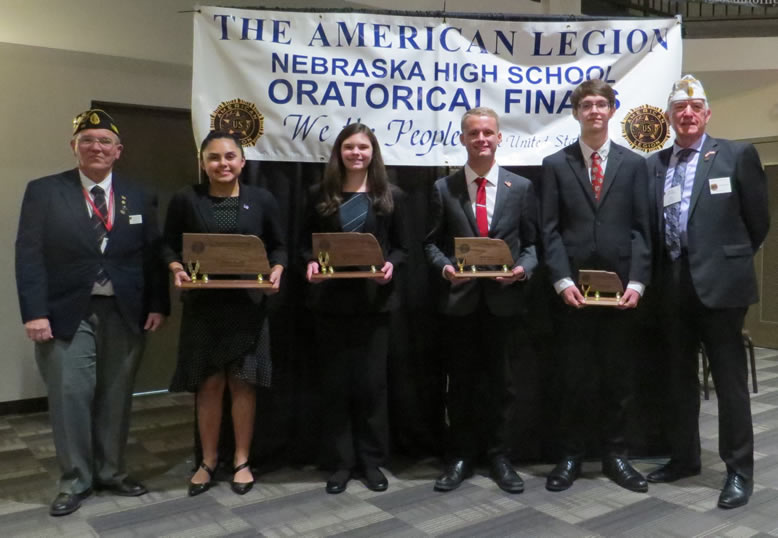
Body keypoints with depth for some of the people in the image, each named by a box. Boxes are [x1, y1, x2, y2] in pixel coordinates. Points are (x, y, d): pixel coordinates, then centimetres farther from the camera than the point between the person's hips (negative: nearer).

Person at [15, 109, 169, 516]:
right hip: (67, 313, -2)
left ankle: (111, 471, 27)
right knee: (70, 396, 0)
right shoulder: (44, 192, 2)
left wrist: (158, 305, 0)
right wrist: (34, 312, -12)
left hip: (125, 313, 2)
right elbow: (29, 255, -4)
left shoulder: (139, 198, 9)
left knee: (116, 397, 10)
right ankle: (75, 481, 17)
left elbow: (153, 255, 8)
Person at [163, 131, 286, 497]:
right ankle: (208, 461, 23)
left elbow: (277, 246, 8)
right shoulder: (185, 199, 2)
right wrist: (177, 269, -14)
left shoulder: (262, 200, 4)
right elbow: (169, 245, 5)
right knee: (209, 384, 7)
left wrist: (277, 270, -11)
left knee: (243, 383, 5)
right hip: (202, 305, 0)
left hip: (247, 304, 0)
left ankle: (241, 461, 19)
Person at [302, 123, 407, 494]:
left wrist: (390, 265, -14)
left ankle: (371, 461, 19)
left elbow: (401, 246, 7)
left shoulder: (391, 196, 5)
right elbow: (306, 242, 10)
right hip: (330, 301, 1)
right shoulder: (320, 195, 7)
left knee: (371, 381, 5)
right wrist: (311, 263, -11)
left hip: (374, 300, -1)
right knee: (335, 383, 6)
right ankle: (340, 462, 18)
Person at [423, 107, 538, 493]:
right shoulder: (443, 188, 5)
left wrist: (523, 268, -13)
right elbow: (432, 242, 5)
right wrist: (445, 267, -14)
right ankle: (460, 457, 23)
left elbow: (532, 242, 6)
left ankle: (498, 456, 25)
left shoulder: (521, 187, 6)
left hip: (504, 298, 0)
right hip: (460, 298, 0)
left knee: (498, 381, 10)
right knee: (461, 381, 9)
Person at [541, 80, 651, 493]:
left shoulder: (633, 164, 8)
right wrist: (563, 281, -11)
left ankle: (615, 455, 23)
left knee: (619, 377, 9)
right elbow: (550, 230, 0)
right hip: (574, 289, -1)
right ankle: (570, 456, 19)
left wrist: (637, 282, -7)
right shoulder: (555, 164, 5)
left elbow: (640, 228, 4)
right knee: (575, 378, 5)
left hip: (620, 287, 1)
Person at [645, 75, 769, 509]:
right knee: (680, 378, 14)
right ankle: (685, 457, 28)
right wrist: (660, 273, 6)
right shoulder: (654, 164, 11)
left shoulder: (737, 155, -1)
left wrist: (732, 259, 9)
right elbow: (651, 224, 12)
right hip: (673, 283, 5)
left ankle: (740, 470, 15)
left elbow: (759, 220, 2)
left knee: (730, 380, 2)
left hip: (719, 281, -4)